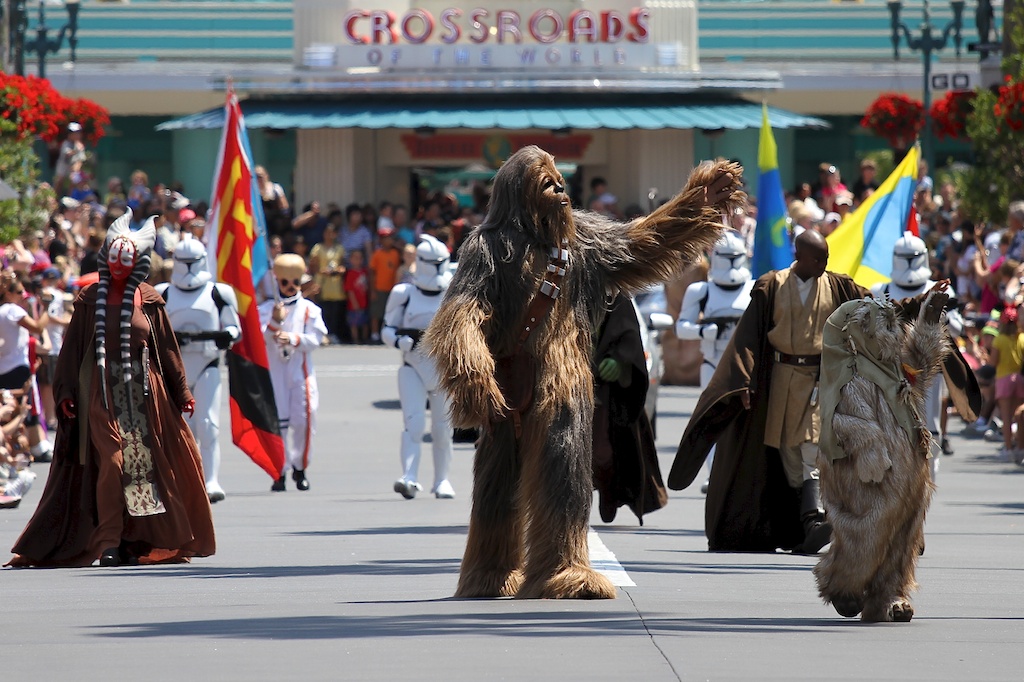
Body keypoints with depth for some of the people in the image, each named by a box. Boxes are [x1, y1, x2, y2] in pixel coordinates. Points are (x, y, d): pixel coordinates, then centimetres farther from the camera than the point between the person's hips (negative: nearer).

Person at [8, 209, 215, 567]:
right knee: (111, 461, -12)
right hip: (103, 390, -1)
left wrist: (182, 391, 8)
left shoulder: (148, 300, 6)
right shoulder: (90, 299, 5)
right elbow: (73, 347, 5)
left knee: (145, 459, 1)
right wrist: (66, 391, -2)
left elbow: (167, 349, 9)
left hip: (144, 389, 2)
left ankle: (139, 539, 11)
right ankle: (109, 544, -9)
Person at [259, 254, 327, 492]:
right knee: (278, 422, -4)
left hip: (301, 371, 0)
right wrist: (275, 322, -23)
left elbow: (314, 339, -3)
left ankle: (300, 467, 14)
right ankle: (280, 472, 2)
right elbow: (259, 338, -6)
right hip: (274, 371, 0)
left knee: (303, 420, -3)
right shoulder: (266, 309, 6)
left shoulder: (310, 309, 7)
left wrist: (292, 339, -18)